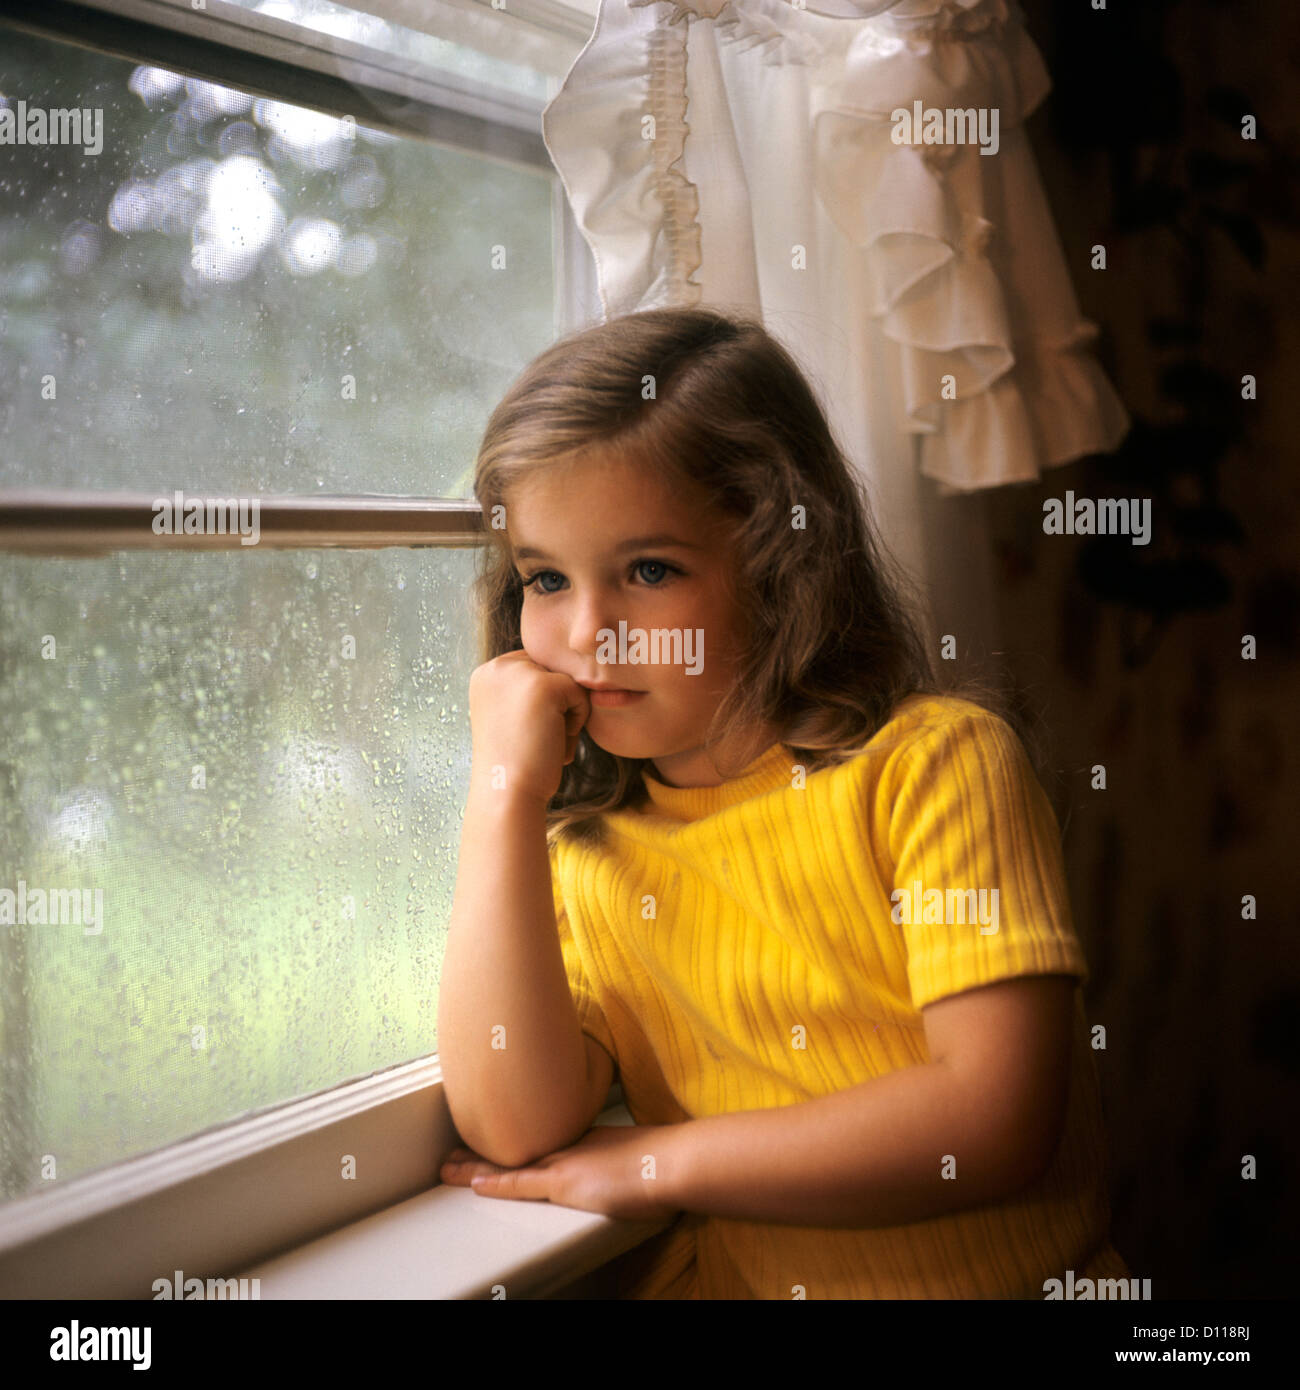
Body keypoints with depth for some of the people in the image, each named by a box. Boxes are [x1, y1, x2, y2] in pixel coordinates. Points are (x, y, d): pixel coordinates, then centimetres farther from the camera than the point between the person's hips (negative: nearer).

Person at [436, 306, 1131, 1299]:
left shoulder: (934, 759, -9)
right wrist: (502, 791, -10)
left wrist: (659, 1163, -10)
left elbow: (1000, 1117, -16)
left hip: (993, 1273, -2)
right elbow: (515, 1129, -9)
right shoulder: (584, 845, 4)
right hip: (722, 1278, 3)